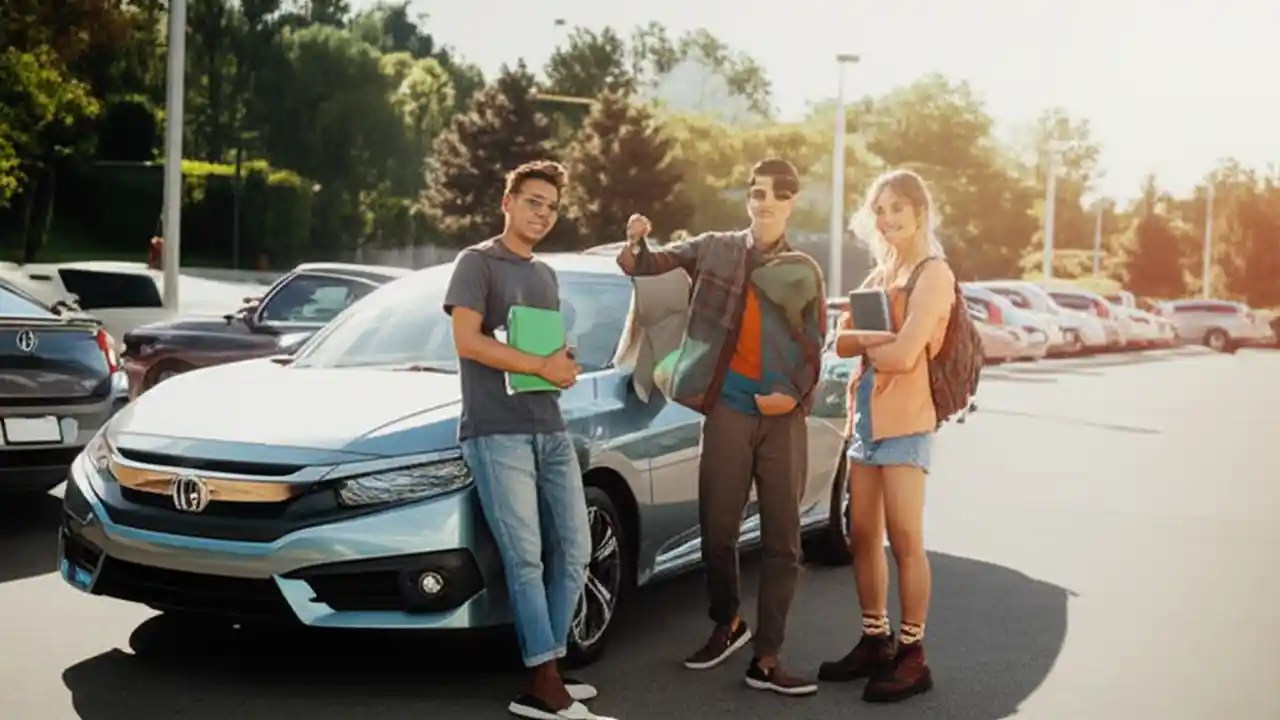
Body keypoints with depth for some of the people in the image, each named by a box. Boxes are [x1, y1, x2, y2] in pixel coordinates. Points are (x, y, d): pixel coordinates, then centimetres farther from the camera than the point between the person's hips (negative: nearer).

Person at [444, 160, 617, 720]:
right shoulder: (477, 262, -2)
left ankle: (547, 675, 15)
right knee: (525, 558, -9)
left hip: (550, 430, 8)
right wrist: (542, 366, -14)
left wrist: (565, 363, 5)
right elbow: (468, 341, -14)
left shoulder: (546, 275, 22)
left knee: (574, 552, 6)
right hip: (497, 433, -8)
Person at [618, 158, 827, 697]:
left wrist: (795, 393, -10)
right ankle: (726, 626, 29)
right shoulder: (715, 249, 7)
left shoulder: (804, 271, 10)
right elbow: (647, 265, 4)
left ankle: (767, 660, 6)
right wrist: (635, 242, -19)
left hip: (783, 416, 1)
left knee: (783, 541, 0)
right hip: (729, 409, -1)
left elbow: (814, 348, 9)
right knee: (717, 532, 3)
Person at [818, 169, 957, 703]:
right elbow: (842, 342, 6)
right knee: (863, 535, 10)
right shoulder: (878, 274, 16)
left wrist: (865, 345, 0)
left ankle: (913, 656, 3)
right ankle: (875, 641, 20)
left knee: (904, 540, -5)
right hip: (865, 415, 8)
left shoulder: (933, 274, -8)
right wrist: (880, 339, -12)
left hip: (906, 420, -8)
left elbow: (903, 355, -18)